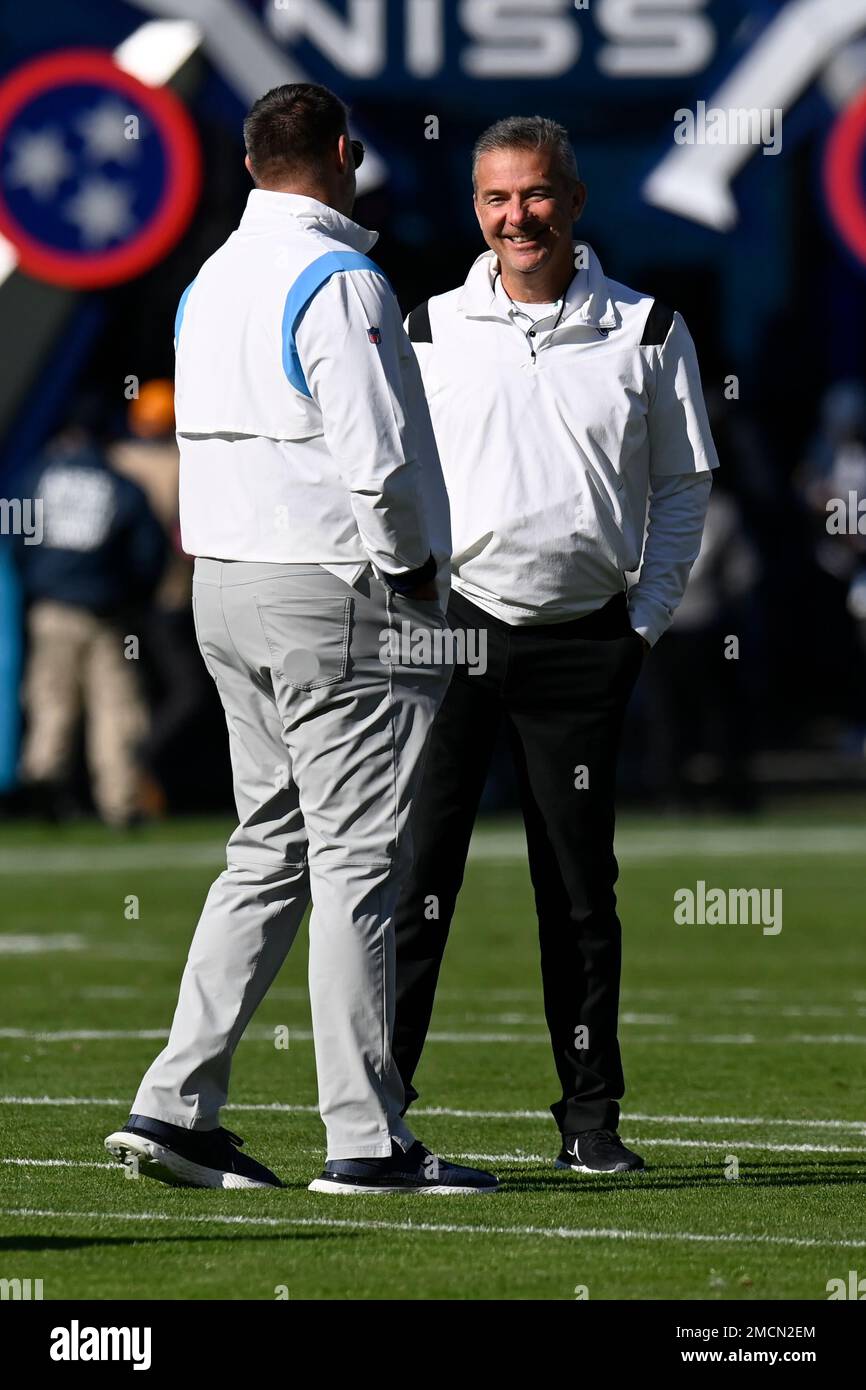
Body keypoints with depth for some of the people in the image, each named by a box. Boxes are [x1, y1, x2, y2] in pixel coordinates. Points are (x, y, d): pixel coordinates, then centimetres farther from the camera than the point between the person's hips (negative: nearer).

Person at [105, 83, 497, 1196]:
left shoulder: (210, 282, 13)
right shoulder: (337, 280, -14)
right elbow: (379, 456, -21)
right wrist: (413, 564, -6)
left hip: (225, 589, 9)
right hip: (338, 598, -9)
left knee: (268, 852, 14)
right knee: (358, 857, -4)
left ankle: (176, 1104, 8)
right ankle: (365, 1138, -3)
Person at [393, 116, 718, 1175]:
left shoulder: (645, 332, 5)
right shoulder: (431, 330, 6)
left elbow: (682, 485, 10)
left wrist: (647, 617, 2)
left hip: (582, 642, 0)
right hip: (450, 627, 0)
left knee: (580, 882, 4)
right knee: (415, 866, -6)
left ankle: (590, 1115, 12)